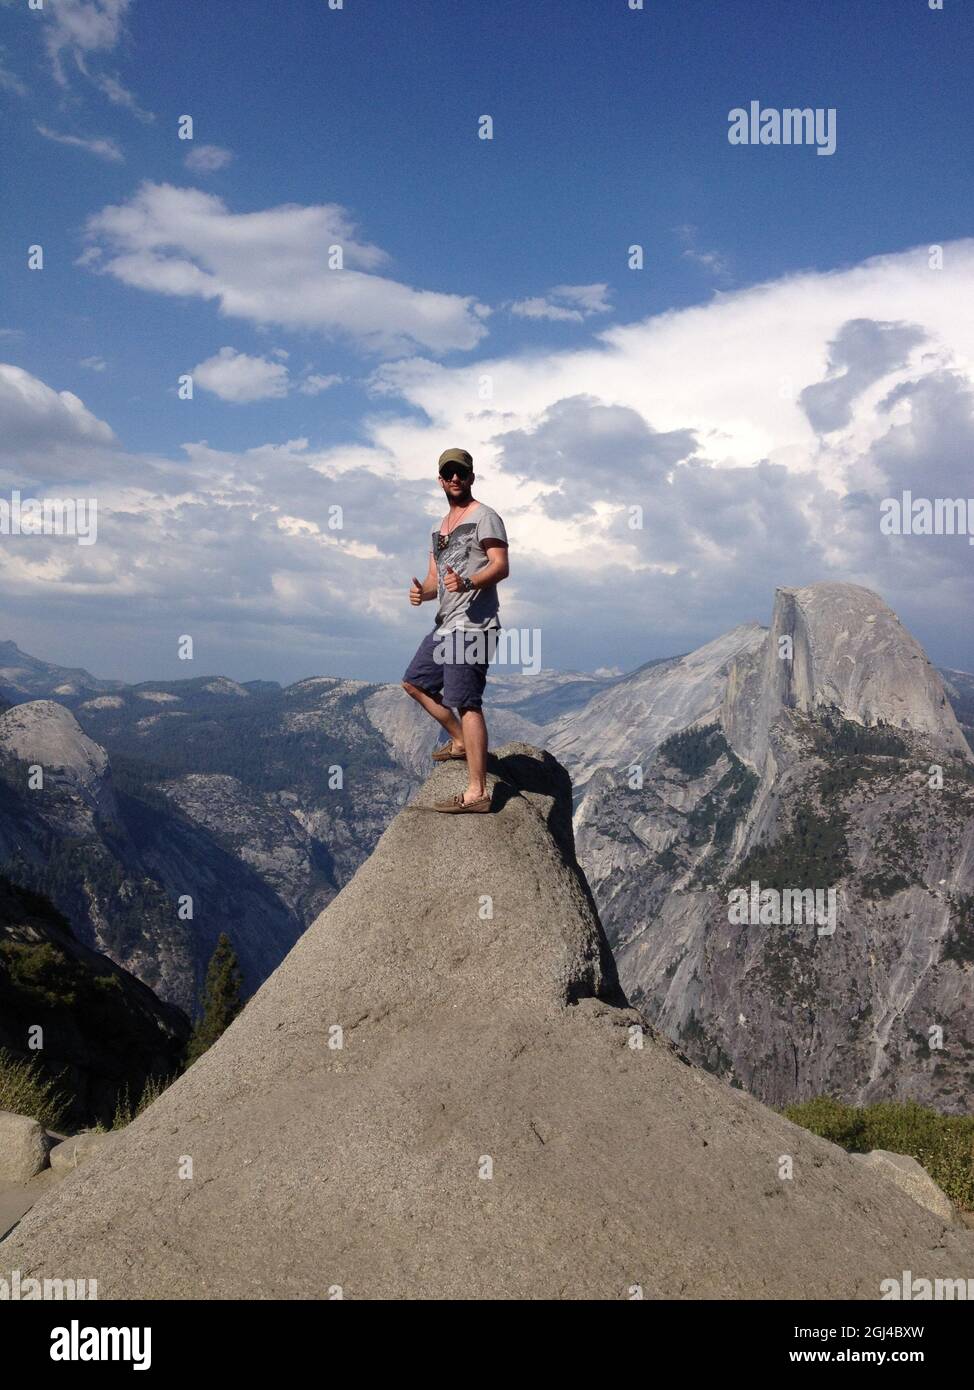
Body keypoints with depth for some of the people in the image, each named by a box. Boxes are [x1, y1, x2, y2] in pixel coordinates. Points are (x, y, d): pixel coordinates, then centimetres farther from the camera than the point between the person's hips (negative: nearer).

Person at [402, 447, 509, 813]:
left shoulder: (484, 517, -6)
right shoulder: (441, 526, 22)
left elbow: (501, 566, -18)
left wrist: (467, 583, -37)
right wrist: (422, 591, -2)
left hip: (472, 625, -10)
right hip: (445, 624, 10)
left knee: (467, 703, -17)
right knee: (415, 682, 23)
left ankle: (476, 792, -19)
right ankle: (461, 741, 33)